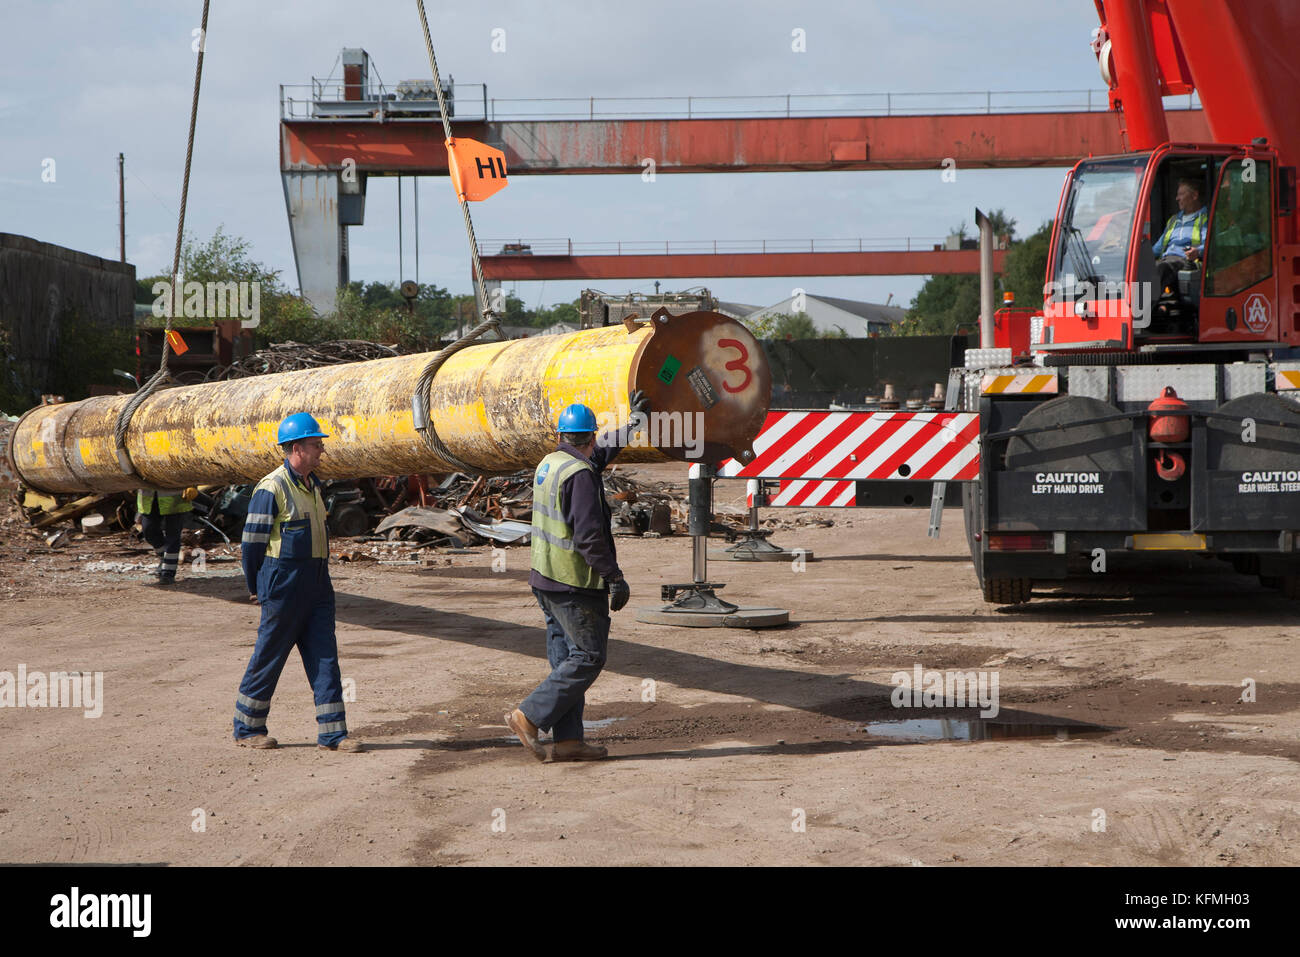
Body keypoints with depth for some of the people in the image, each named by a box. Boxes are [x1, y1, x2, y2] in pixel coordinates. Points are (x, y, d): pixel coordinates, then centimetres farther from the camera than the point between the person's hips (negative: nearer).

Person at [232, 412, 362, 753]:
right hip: (284, 584, -8)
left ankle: (332, 732, 3)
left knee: (325, 656, 2)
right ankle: (247, 728, 15)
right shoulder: (271, 488, -13)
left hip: (317, 584, 8)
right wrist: (255, 588, -3)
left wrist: (321, 577, 19)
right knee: (270, 656, 2)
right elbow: (252, 540, -9)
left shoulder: (312, 485, 13)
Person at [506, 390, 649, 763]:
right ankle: (529, 716, -7)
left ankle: (568, 741, 11)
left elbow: (601, 453, 30)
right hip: (576, 584, -10)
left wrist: (634, 422, 39)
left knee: (566, 658, 11)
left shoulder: (549, 464, 11)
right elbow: (589, 535, -23)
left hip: (546, 579, 10)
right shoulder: (580, 475, -18)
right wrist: (615, 578, -17)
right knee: (588, 658, -3)